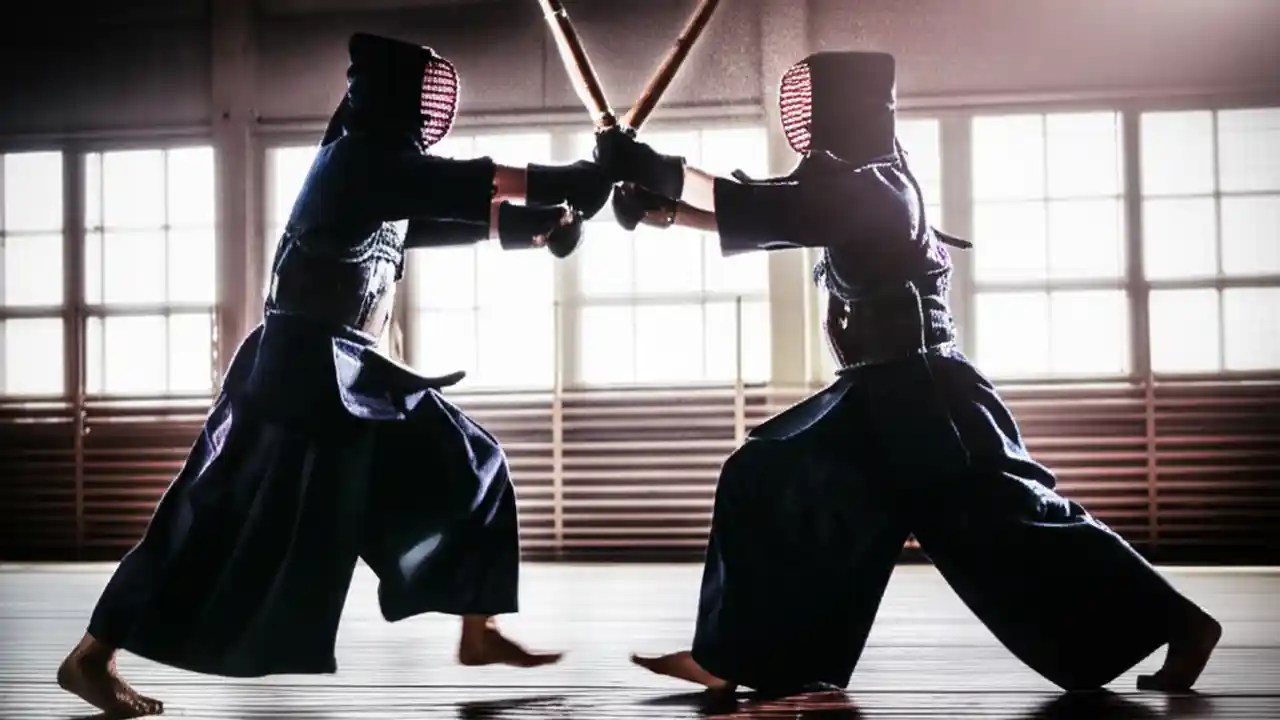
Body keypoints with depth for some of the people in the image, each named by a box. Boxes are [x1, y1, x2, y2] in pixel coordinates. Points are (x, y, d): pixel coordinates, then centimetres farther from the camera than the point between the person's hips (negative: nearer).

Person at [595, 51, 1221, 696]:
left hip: (923, 397, -10)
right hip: (888, 397, 10)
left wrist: (657, 171, -19)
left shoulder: (874, 190, -15)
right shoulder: (856, 189, 13)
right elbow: (767, 217, 12)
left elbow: (766, 213, -22)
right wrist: (656, 208, 4)